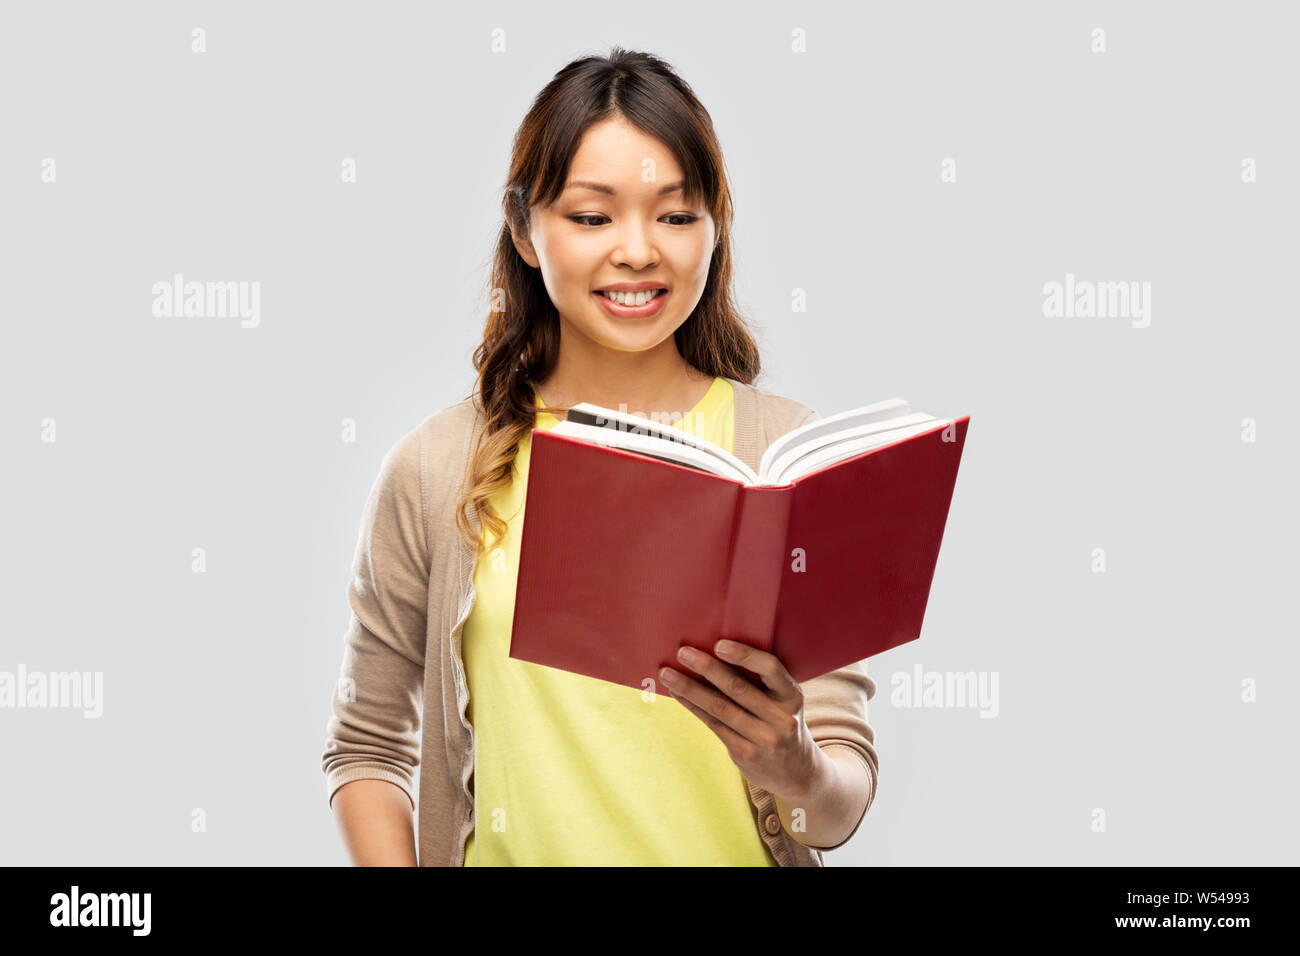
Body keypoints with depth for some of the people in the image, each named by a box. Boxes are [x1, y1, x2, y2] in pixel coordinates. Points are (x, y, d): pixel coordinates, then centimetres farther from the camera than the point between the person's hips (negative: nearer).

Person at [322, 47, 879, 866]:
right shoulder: (434, 470, 1)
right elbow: (367, 747, 10)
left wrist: (795, 773, -19)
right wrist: (388, 863, -5)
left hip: (732, 856, 0)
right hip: (514, 851, 0)